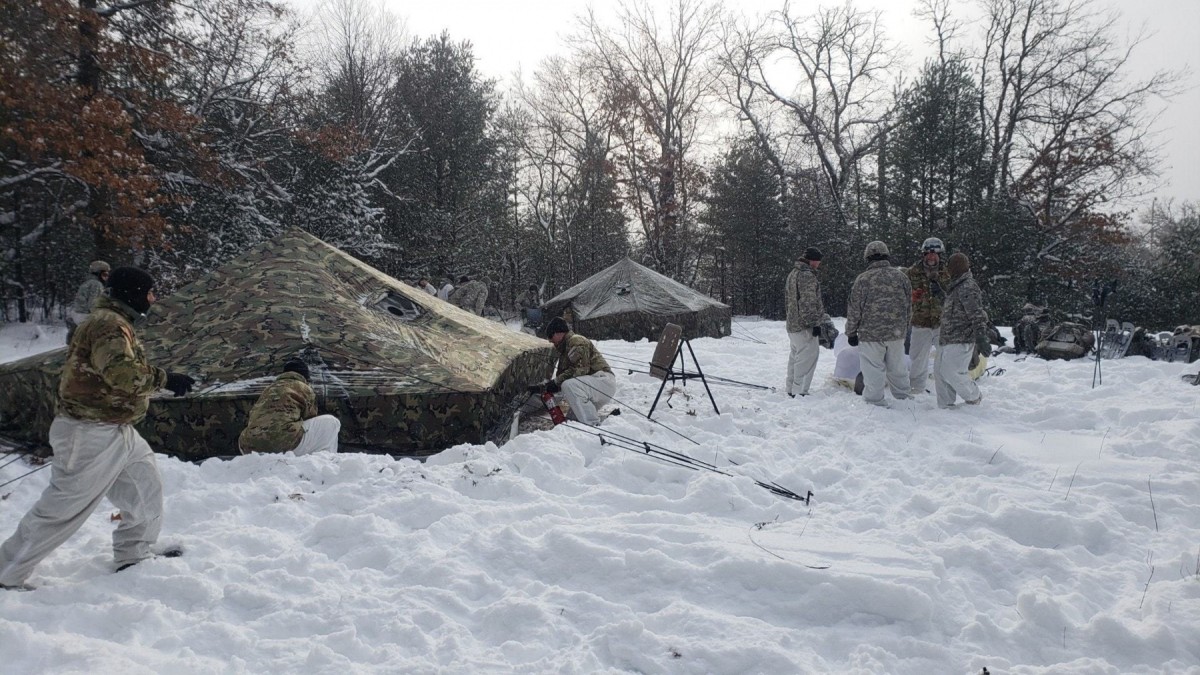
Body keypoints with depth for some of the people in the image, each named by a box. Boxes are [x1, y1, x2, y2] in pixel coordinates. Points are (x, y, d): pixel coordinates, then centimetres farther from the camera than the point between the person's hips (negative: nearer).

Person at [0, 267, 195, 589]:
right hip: (92, 435, -11)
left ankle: (133, 556, 30)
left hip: (117, 431, 11)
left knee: (147, 487, 17)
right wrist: (165, 379, -23)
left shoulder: (116, 323, 16)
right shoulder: (108, 324, -18)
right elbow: (123, 372, -31)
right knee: (63, 508, -2)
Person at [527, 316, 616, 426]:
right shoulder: (564, 350, 22)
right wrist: (540, 387, 8)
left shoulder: (576, 341, -11)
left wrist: (556, 382, -20)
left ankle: (593, 426, -31)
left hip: (604, 379, -10)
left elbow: (580, 369, -23)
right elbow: (560, 377, 20)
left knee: (569, 386, -34)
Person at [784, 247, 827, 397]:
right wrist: (815, 323, -18)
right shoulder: (807, 275, -17)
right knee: (806, 359, -7)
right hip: (805, 326, -10)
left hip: (792, 324, 10)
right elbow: (809, 302, -22)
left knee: (796, 356, 18)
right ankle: (799, 392, -6)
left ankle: (792, 389, 25)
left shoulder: (793, 274, 16)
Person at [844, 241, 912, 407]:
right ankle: (903, 397, 30)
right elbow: (908, 306, 11)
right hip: (897, 333, 4)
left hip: (871, 334, -4)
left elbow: (854, 310, -7)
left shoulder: (863, 279, -10)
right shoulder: (901, 276, 3)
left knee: (873, 371, 3)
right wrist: (904, 328, 23)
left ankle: (875, 402, 7)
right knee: (897, 368, 18)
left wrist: (851, 332, 4)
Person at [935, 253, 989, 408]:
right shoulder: (958, 286, 16)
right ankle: (945, 405, 15)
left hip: (960, 341, -10)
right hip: (948, 339, 10)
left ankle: (974, 397, 10)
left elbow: (977, 315, -24)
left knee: (951, 372, -11)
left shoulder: (968, 288, -17)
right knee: (939, 370, 8)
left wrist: (981, 338, -30)